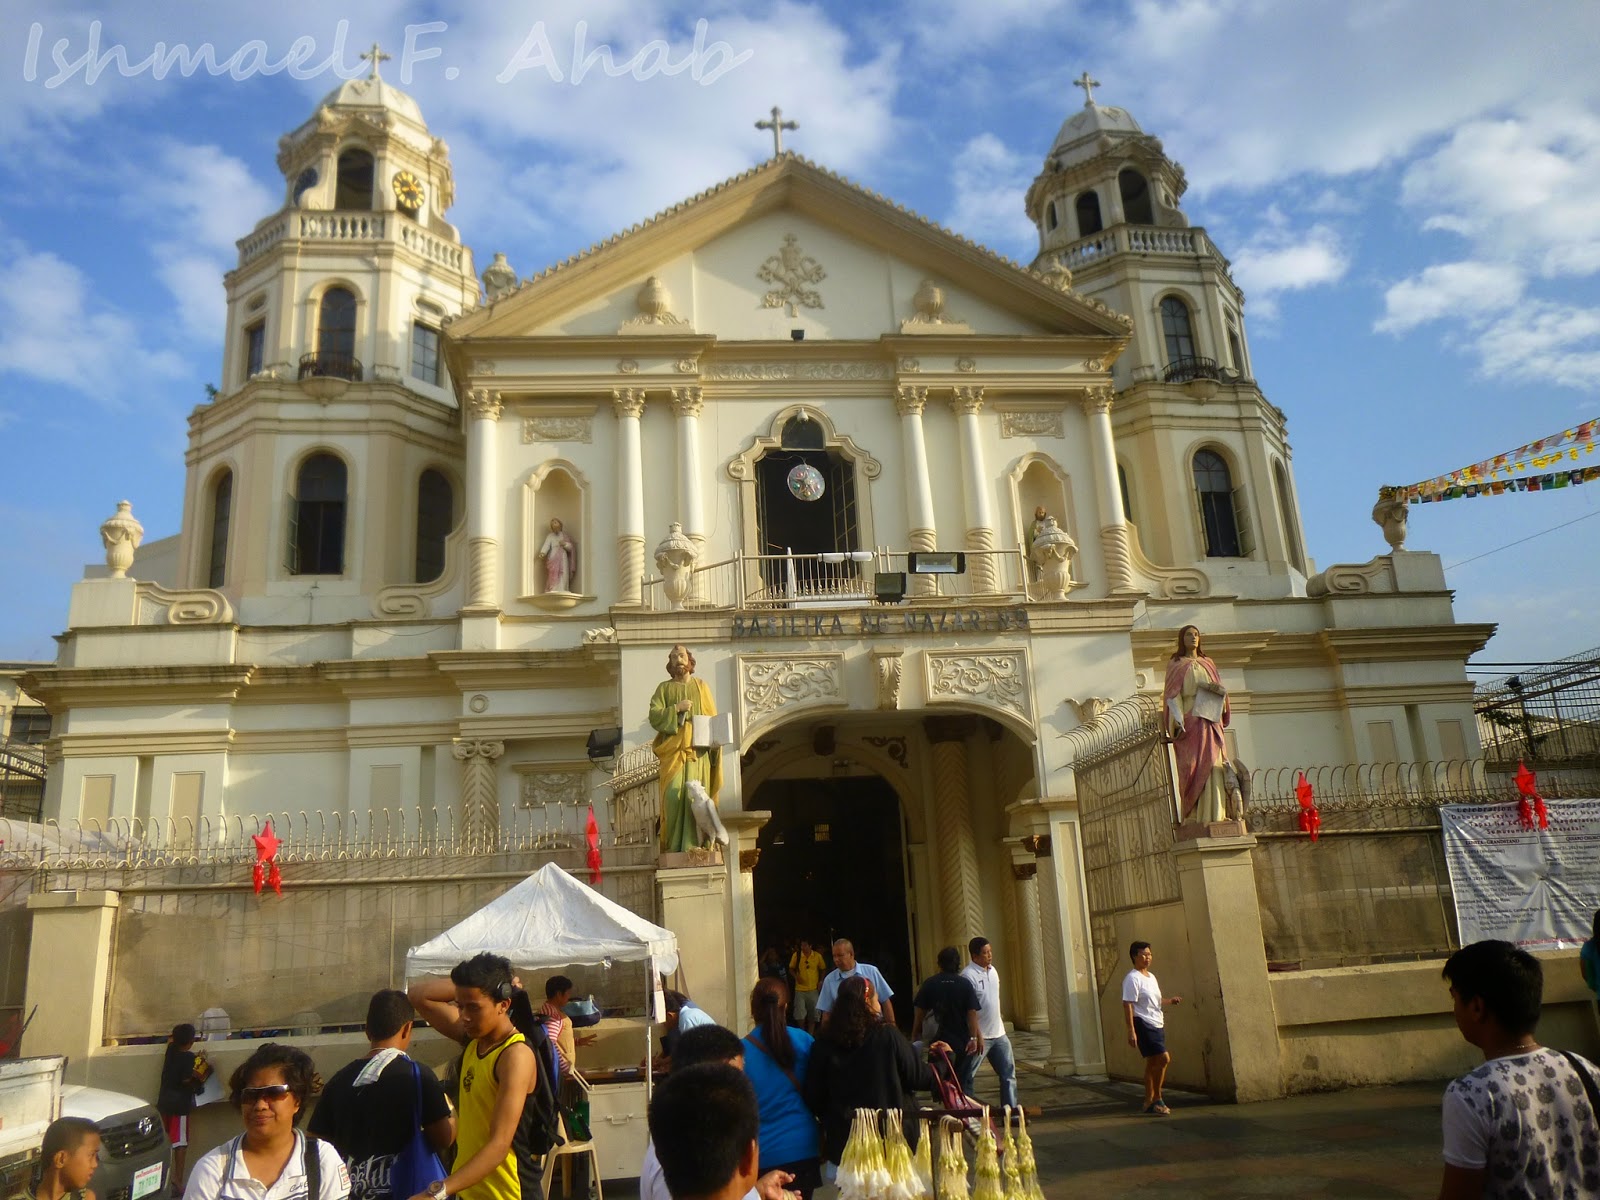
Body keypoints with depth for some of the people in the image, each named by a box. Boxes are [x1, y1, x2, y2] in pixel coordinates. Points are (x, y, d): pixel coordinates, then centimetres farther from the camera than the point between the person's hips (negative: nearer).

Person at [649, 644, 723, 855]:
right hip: (673, 750, -1)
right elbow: (654, 717, 0)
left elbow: (713, 718, 13)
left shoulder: (701, 686, 16)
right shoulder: (664, 688, 12)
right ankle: (673, 845, -9)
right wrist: (677, 708, -12)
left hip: (698, 749, 1)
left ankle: (693, 843, -8)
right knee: (674, 794, -12)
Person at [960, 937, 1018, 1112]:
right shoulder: (968, 975, -16)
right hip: (980, 1036, -8)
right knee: (967, 1077, 3)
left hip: (998, 1033, 8)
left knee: (1008, 1073, 7)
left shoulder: (993, 971, 8)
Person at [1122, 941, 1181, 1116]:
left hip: (1157, 1024, 9)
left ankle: (1149, 1102, 18)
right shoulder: (1132, 978, -12)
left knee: (1152, 1062, 11)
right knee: (1163, 1058, -15)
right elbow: (1128, 1004, -17)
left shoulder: (1151, 977, 16)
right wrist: (1131, 1031, -23)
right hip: (1143, 1024, -9)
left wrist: (1170, 1000, 8)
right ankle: (1157, 1098, -4)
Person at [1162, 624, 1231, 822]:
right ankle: (1193, 815, -10)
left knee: (1213, 764, -8)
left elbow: (1221, 690, 16)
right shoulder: (1175, 665, 10)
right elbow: (1172, 694, 0)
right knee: (1192, 765, -10)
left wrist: (1217, 689, -9)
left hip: (1210, 719, 3)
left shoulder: (1208, 664, 21)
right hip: (1189, 720, -3)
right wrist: (1177, 721, -13)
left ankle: (1214, 815, -10)